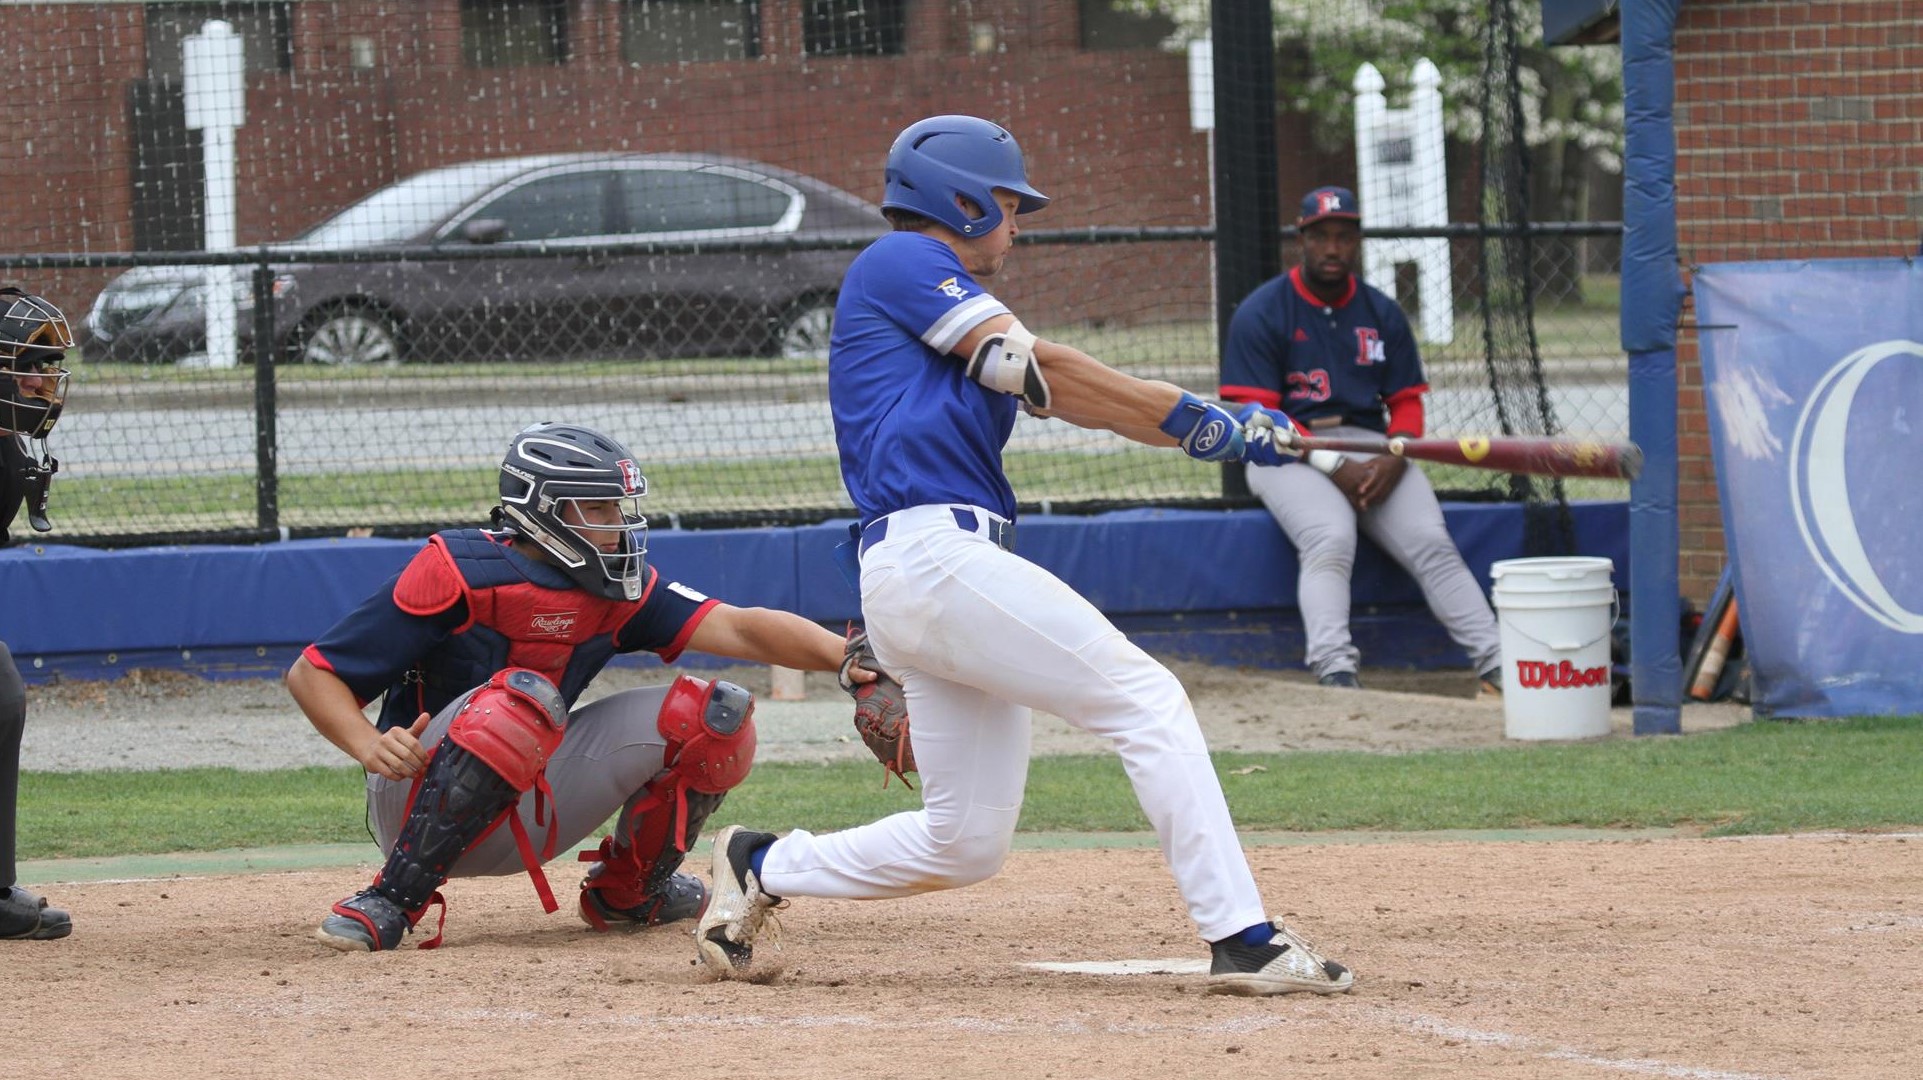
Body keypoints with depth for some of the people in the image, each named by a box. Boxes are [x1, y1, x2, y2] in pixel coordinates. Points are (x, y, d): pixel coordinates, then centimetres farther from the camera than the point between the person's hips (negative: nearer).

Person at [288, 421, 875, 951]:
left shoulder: (619, 589, -1)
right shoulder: (460, 573, -17)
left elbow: (739, 628, -13)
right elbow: (312, 672, -15)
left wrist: (847, 658, -30)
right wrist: (371, 747, -34)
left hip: (525, 821, 6)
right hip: (416, 805, -6)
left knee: (715, 715, -5)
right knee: (523, 697, -37)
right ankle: (394, 900, -25)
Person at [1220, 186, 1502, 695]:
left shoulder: (1382, 314, 14)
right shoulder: (1261, 313, 0)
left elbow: (1406, 402, 13)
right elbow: (1258, 418, -7)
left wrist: (1394, 459, -11)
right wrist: (1333, 466, -18)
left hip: (1373, 448, 4)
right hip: (1291, 455, -4)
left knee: (1432, 542, -18)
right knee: (1330, 538, -33)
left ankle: (1496, 666, -26)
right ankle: (1334, 674, -46)